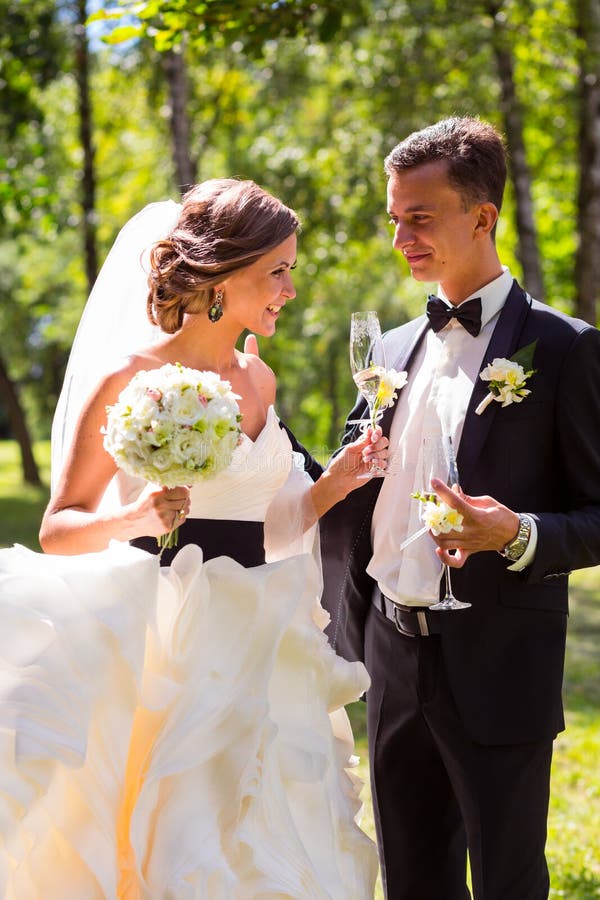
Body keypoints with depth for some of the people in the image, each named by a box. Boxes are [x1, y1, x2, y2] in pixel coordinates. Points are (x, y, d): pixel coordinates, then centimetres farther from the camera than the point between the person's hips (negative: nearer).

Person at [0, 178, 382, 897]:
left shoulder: (258, 379, 11)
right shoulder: (128, 378, -9)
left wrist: (329, 486, 3)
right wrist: (135, 518, -25)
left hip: (251, 655, 6)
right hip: (164, 658, -6)